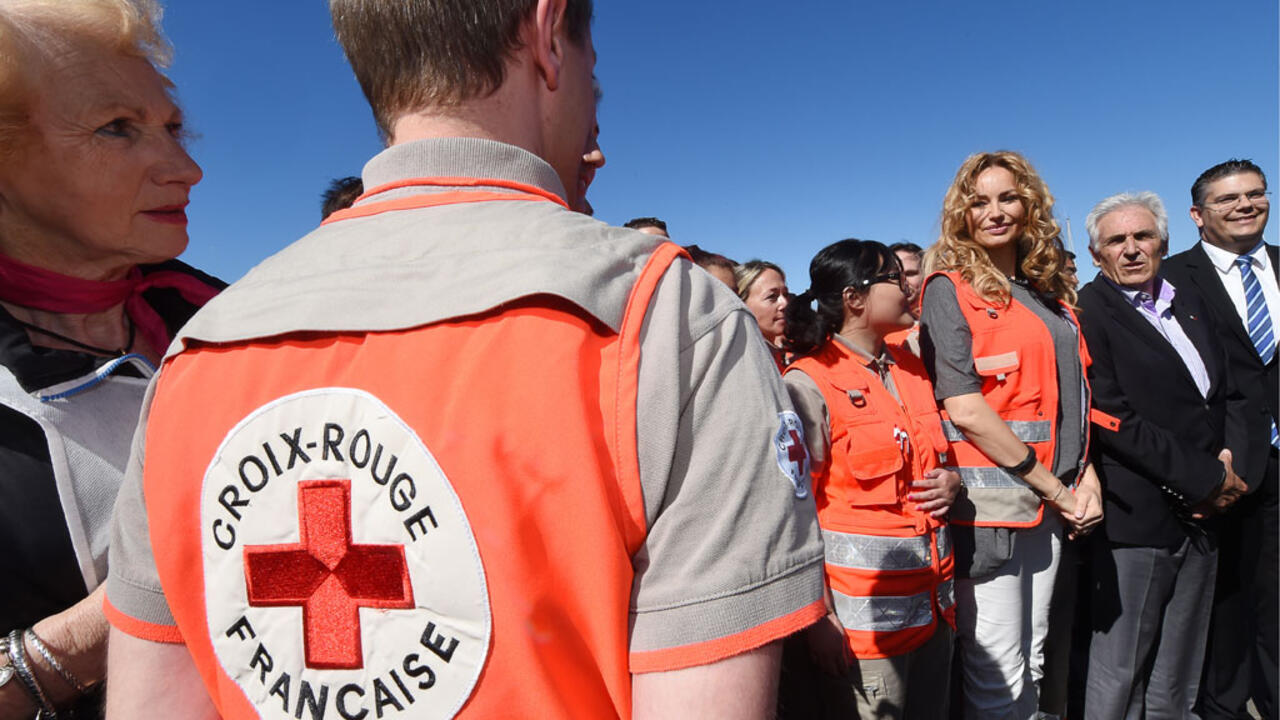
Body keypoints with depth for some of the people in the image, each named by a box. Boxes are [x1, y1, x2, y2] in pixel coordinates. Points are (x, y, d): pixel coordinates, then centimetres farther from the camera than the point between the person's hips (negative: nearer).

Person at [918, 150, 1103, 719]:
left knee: (1031, 665, 17)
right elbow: (964, 408, -15)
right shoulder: (949, 288, -7)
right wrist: (1052, 487, -10)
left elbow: (1071, 390, 17)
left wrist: (1086, 475, 1)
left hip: (1049, 498, 7)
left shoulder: (1049, 292, 14)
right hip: (987, 499, -7)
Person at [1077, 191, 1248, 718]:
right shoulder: (1086, 313, -9)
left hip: (1202, 514, 7)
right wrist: (1205, 478, -14)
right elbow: (1110, 418, -17)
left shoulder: (1187, 303, 15)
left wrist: (1230, 457, -1)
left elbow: (1229, 393, 17)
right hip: (1136, 518, -7)